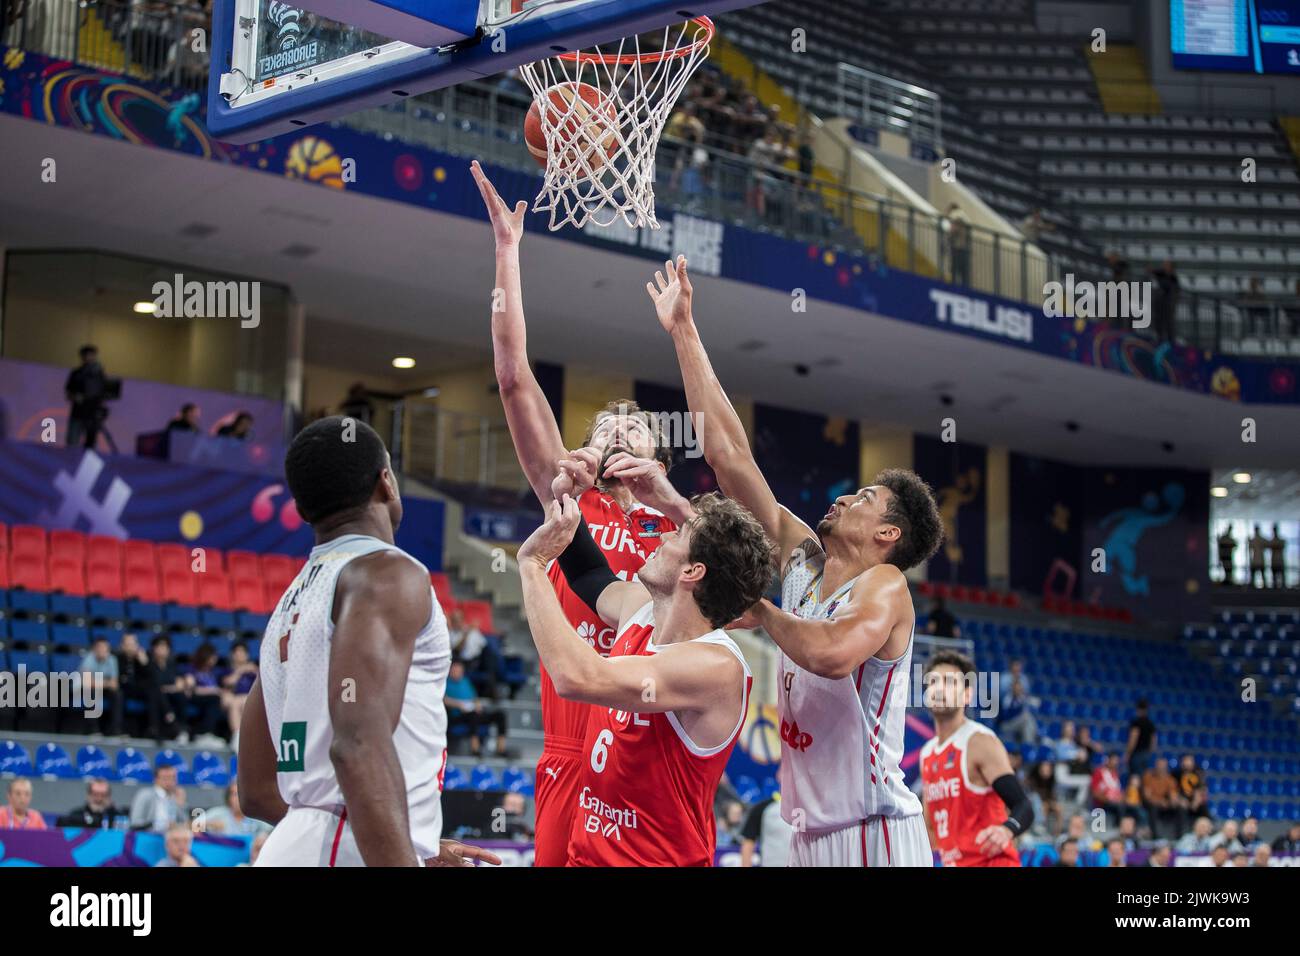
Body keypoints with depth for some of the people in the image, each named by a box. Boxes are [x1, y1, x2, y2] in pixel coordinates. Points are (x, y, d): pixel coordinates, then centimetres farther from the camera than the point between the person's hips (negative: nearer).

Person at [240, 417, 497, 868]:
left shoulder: (290, 605, 21)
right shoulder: (386, 573, -5)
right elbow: (361, 745, -21)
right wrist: (405, 861, -28)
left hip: (292, 851, 9)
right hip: (352, 853, -9)